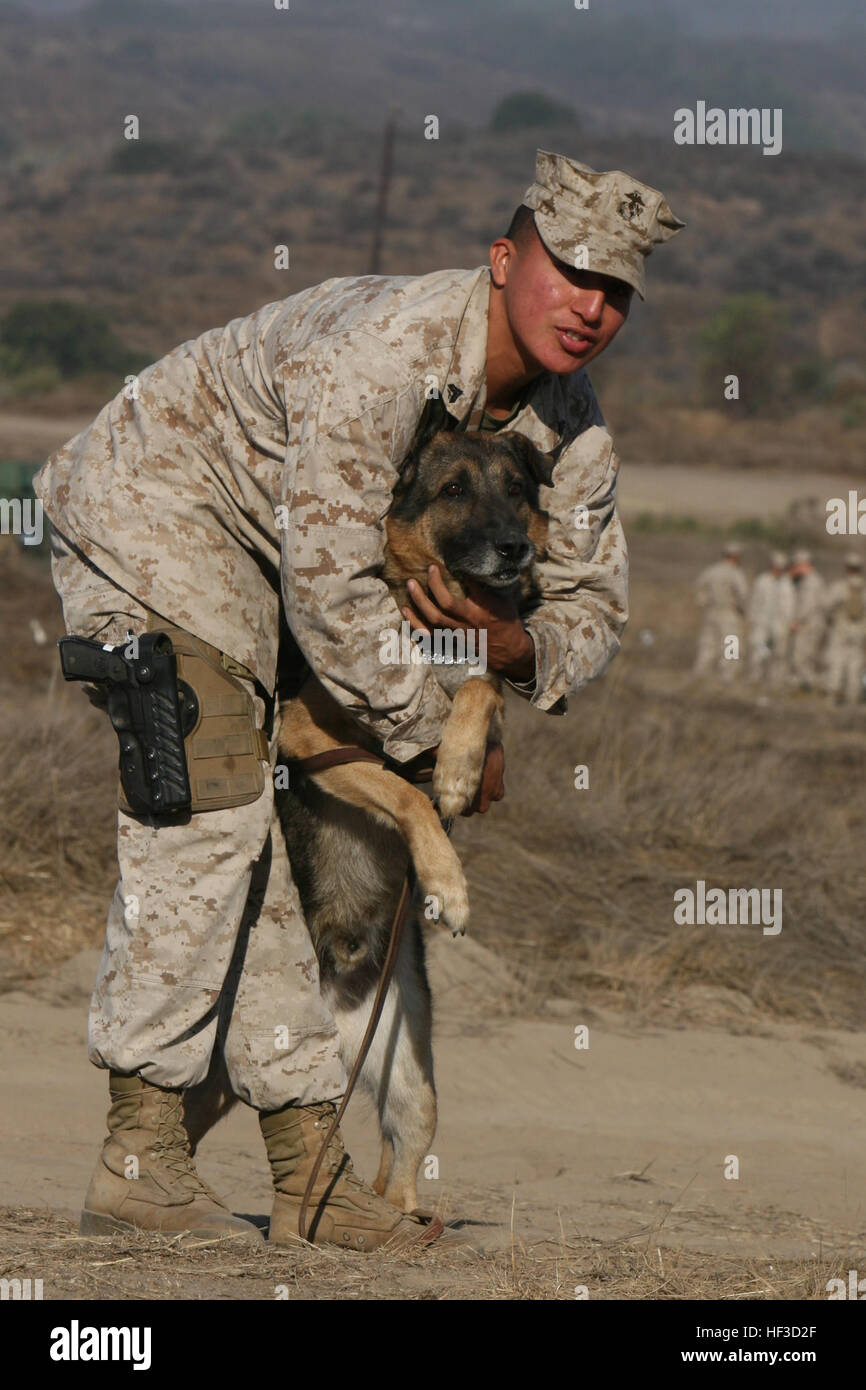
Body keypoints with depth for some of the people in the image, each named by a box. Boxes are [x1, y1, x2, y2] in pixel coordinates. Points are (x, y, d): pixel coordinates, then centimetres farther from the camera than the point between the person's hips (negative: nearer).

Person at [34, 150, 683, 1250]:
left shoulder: (570, 424, -6)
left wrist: (517, 648, -23)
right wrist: (441, 738, -18)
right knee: (207, 815, -19)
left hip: (237, 566, 9)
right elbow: (329, 588, -30)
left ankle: (308, 1169, 7)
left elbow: (593, 603, 2)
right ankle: (138, 1157, -18)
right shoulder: (384, 350, -33)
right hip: (144, 511, -9)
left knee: (254, 834, 6)